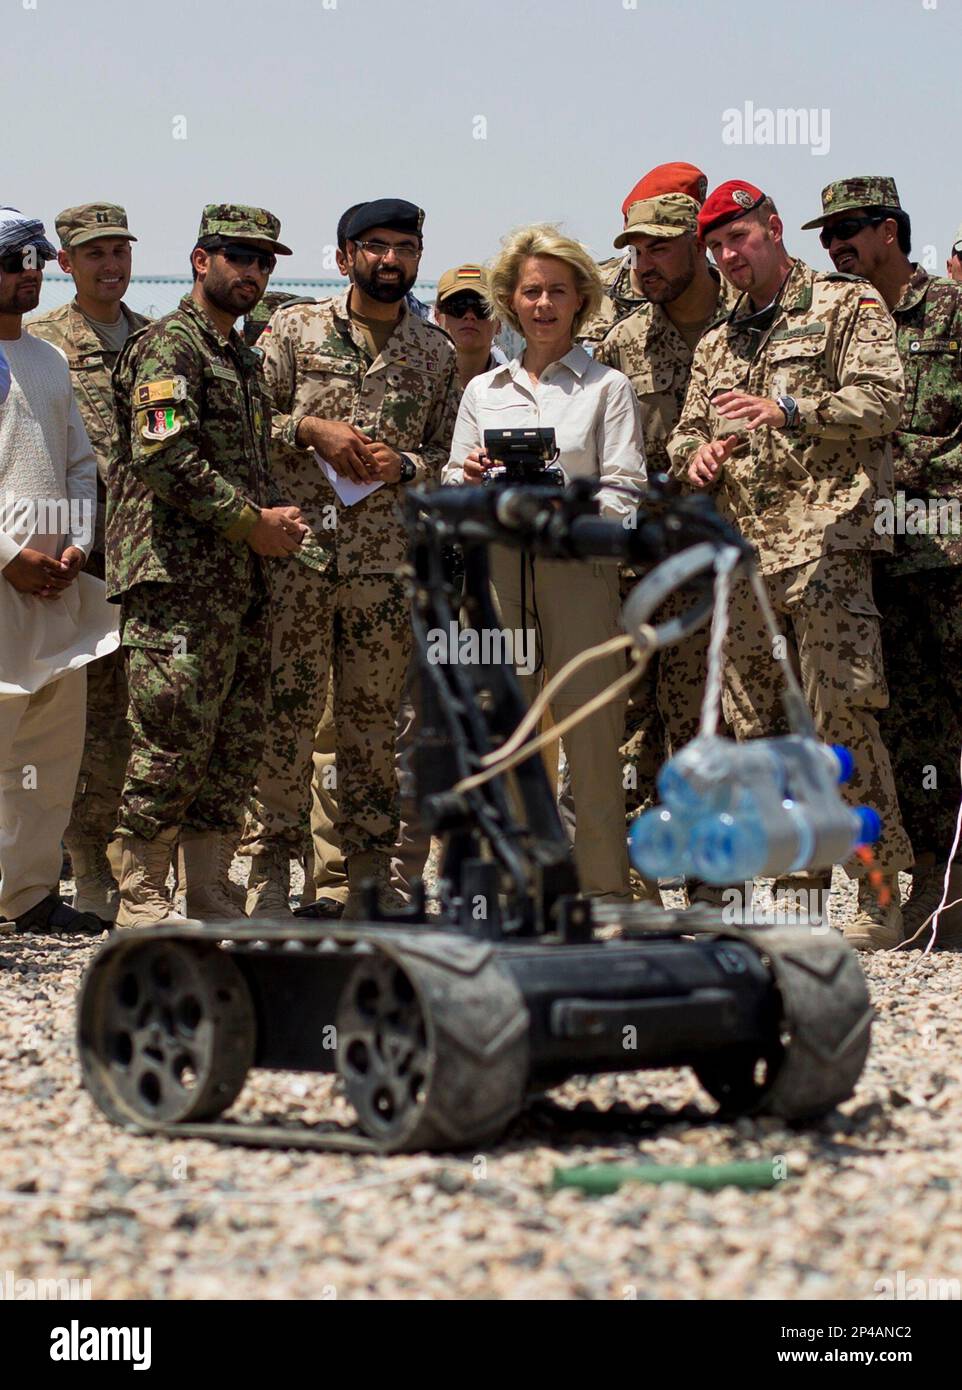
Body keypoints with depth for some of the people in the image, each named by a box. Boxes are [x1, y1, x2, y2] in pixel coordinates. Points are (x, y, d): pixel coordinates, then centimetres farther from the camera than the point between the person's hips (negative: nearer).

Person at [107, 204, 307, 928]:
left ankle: (210, 897, 15)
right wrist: (253, 521, -15)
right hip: (178, 578, -9)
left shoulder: (242, 355, 21)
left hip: (242, 581, 9)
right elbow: (164, 457, -20)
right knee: (174, 742, -8)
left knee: (237, 745, 9)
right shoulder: (169, 345, -7)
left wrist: (275, 519, 9)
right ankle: (141, 900, 1)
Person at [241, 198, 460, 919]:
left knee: (374, 714, 6)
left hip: (388, 556, 2)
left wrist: (405, 466, -5)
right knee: (287, 706, -3)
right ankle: (269, 857, 4)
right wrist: (310, 430, -12)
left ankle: (370, 868, 13)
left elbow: (450, 457, 14)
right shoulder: (293, 330, 5)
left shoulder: (438, 352, 12)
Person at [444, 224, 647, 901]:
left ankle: (604, 890, 2)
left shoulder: (606, 387, 7)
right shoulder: (484, 390, 17)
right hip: (498, 569, 3)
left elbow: (624, 495, -2)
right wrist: (472, 483, -7)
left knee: (590, 731, -4)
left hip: (580, 569, -3)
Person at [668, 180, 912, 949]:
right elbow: (685, 433, 25)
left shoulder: (849, 304, 4)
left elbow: (881, 400, -8)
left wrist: (788, 409, -19)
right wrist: (697, 453, 1)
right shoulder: (717, 343, 22)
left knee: (842, 718, -11)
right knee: (756, 727, 5)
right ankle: (798, 886, 12)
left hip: (824, 539, -6)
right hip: (743, 550, 7)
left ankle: (881, 896, -6)